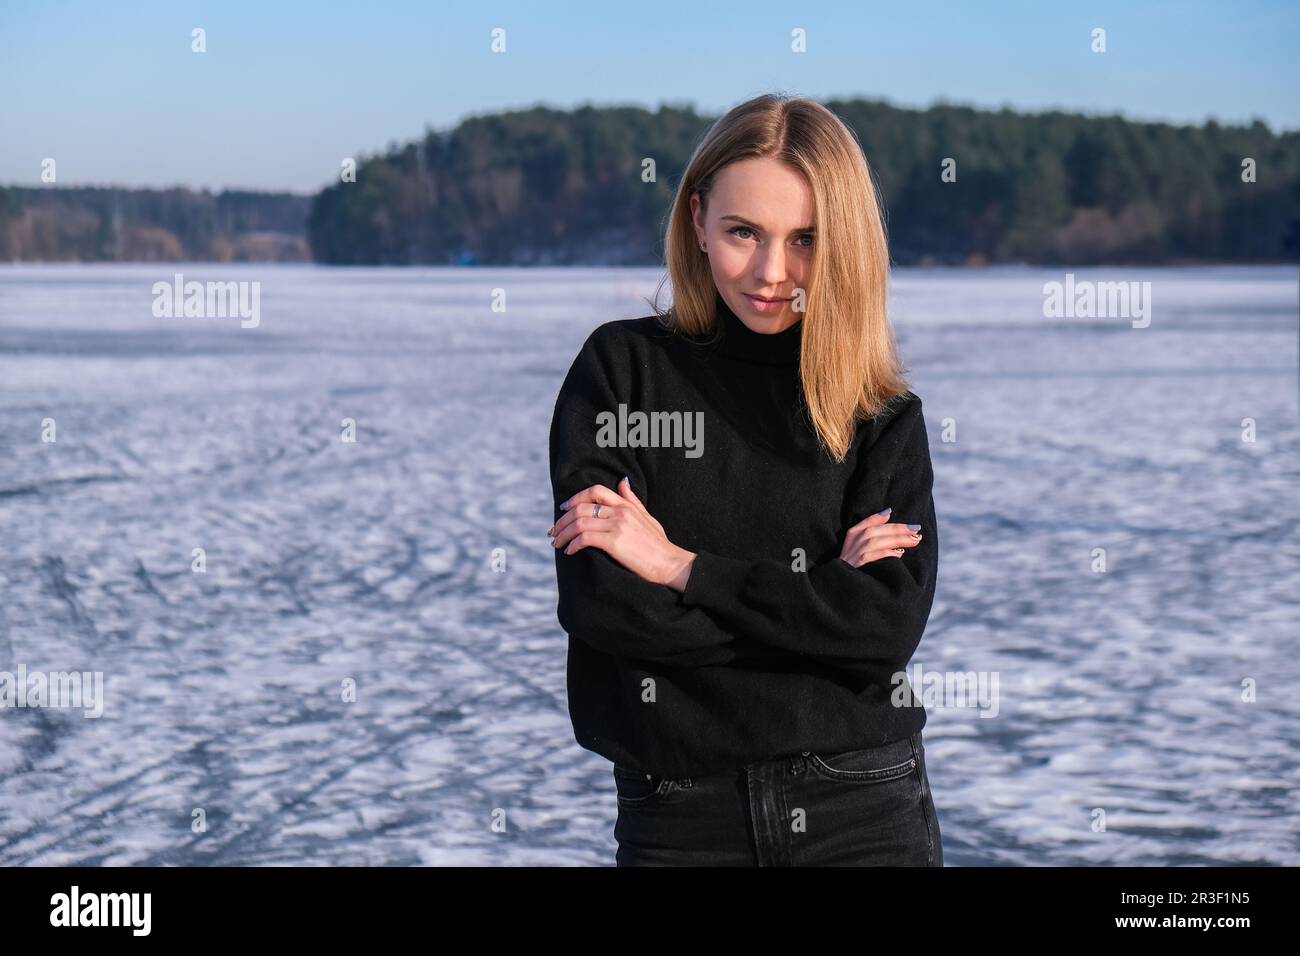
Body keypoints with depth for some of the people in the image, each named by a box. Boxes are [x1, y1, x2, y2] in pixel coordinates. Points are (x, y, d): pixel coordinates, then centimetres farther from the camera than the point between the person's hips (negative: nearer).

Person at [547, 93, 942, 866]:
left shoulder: (883, 413, 3)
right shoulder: (623, 368, 0)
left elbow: (889, 623, -12)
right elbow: (597, 600, -11)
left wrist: (682, 569, -13)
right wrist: (817, 594, -11)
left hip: (862, 810, 1)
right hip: (679, 820, 0)